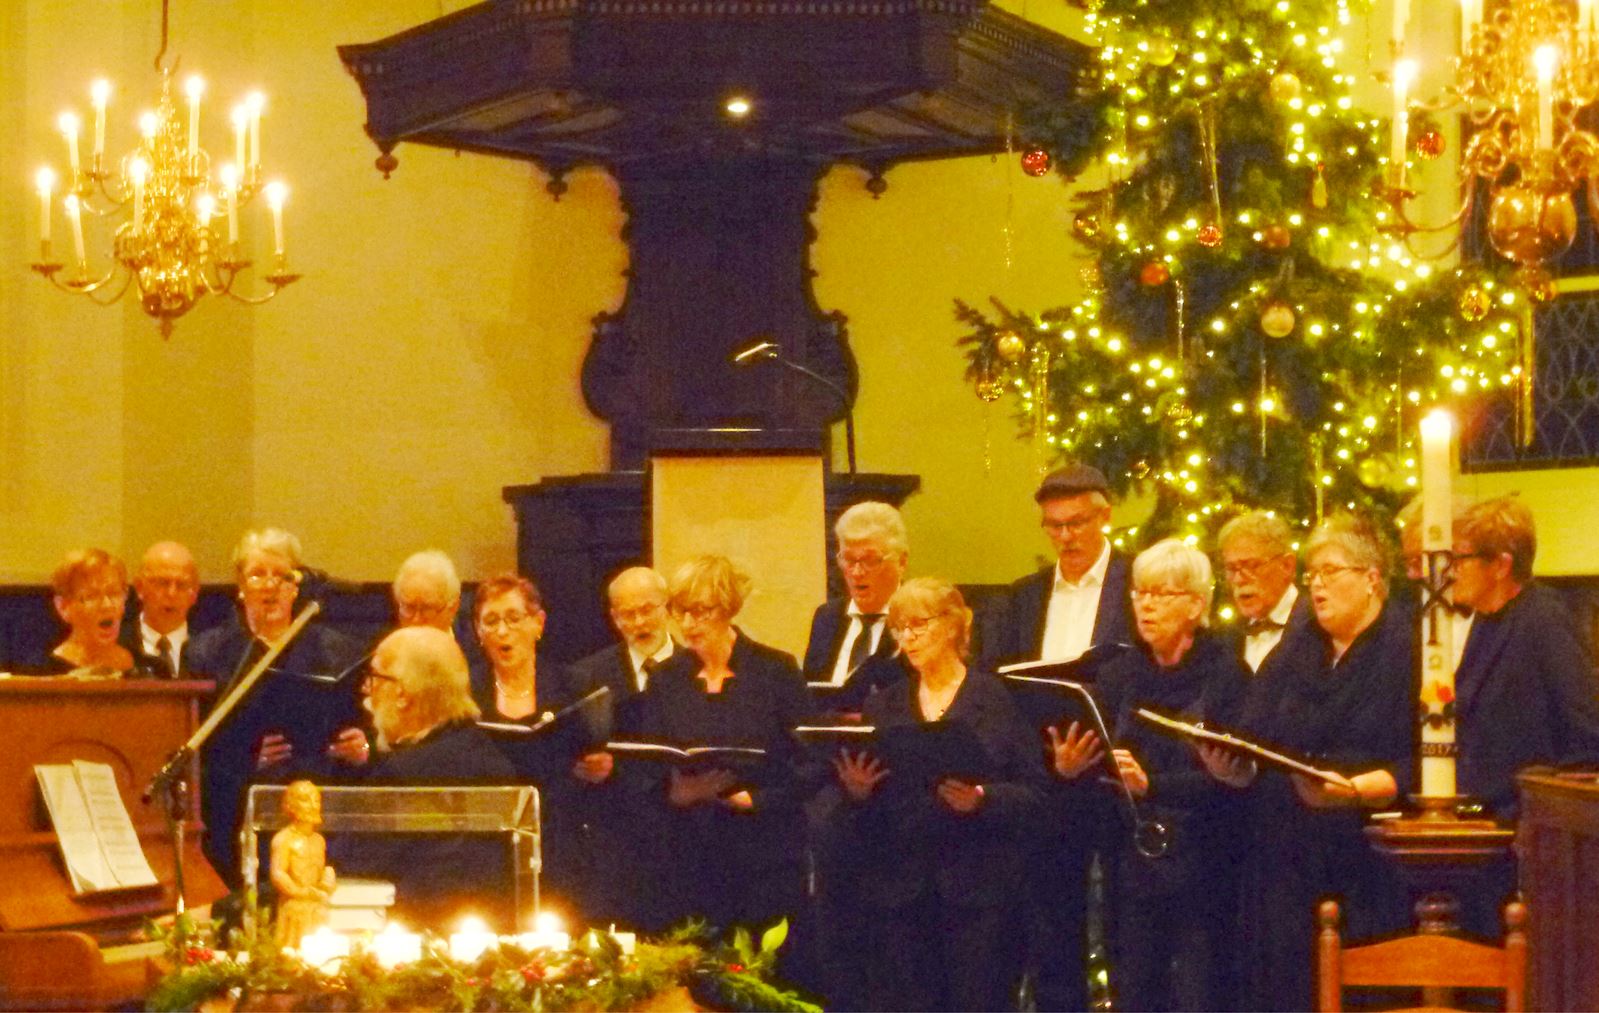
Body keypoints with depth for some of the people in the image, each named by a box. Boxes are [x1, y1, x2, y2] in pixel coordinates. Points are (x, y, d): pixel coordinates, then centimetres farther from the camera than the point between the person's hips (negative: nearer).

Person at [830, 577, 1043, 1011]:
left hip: (979, 889, -3)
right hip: (898, 889, 3)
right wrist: (856, 792, -8)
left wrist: (982, 800, -19)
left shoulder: (999, 698, 3)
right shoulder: (883, 706, 14)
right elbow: (857, 820, 14)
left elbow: (1033, 792, -2)